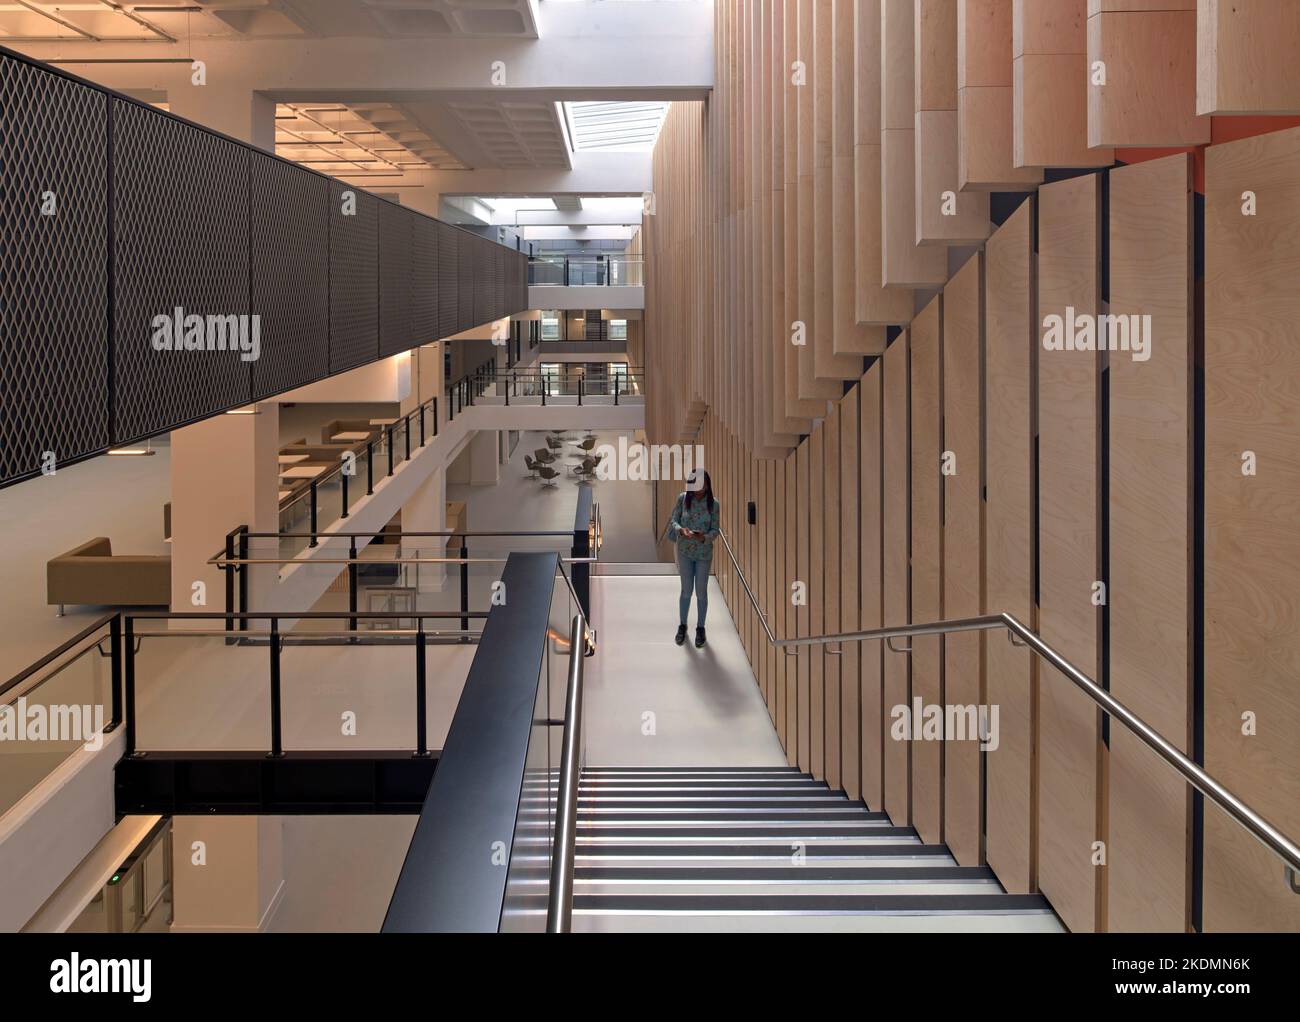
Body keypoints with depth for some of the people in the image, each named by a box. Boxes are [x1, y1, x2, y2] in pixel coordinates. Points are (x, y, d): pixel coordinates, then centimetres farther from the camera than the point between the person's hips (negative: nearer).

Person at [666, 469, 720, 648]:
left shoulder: (713, 505, -10)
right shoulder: (683, 499, -8)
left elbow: (715, 531, -7)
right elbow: (673, 521, -3)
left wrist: (704, 537, -28)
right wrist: (681, 530, -25)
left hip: (704, 553, 0)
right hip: (685, 551, 0)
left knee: (701, 592, 6)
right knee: (686, 590, 6)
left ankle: (700, 628, 22)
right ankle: (682, 626, 25)